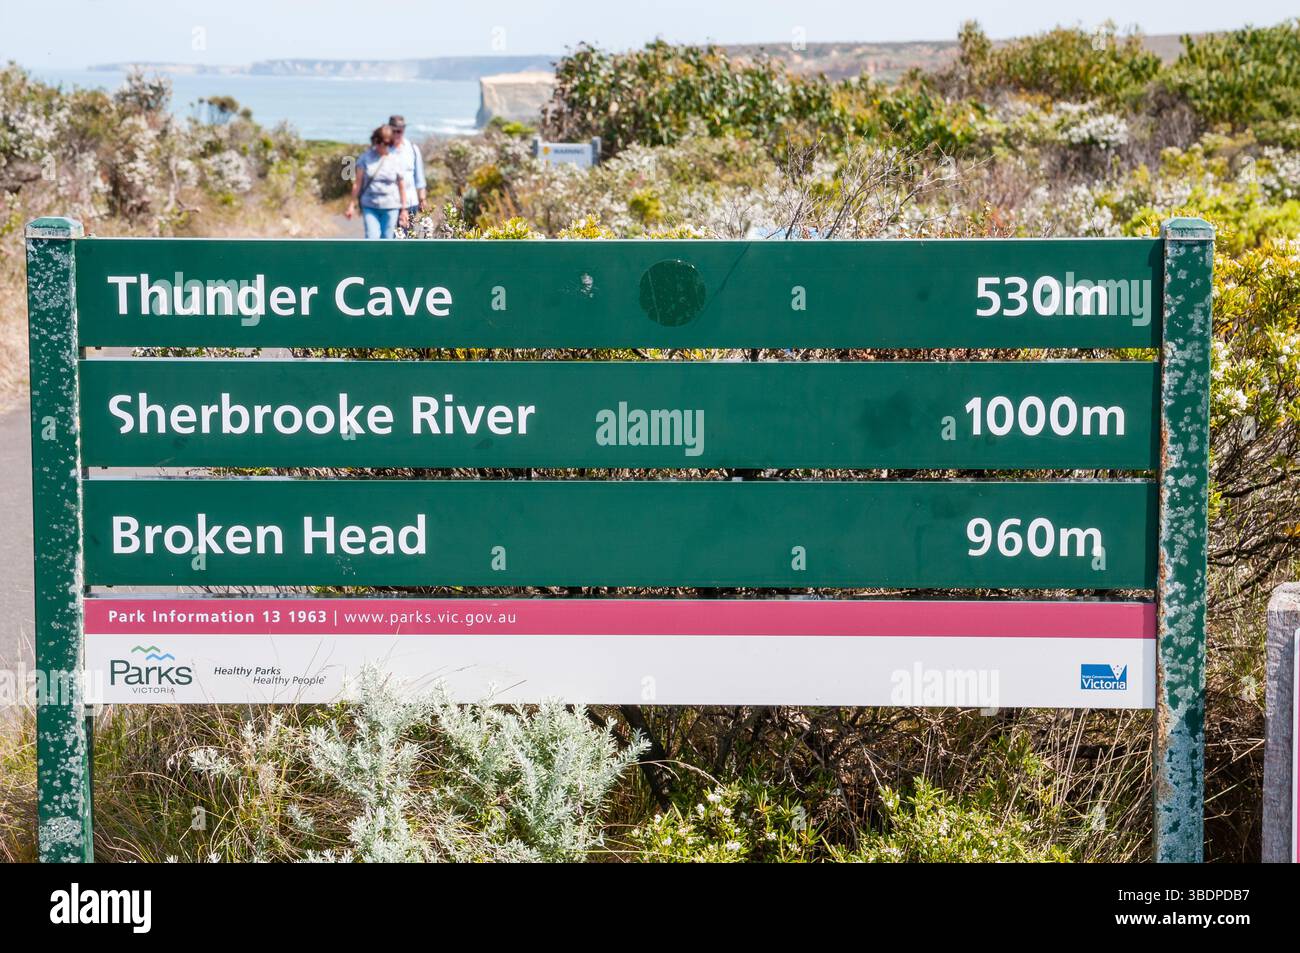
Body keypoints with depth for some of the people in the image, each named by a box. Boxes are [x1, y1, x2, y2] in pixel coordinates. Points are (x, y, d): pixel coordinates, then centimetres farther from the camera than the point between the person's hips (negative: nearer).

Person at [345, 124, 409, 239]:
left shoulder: (395, 160, 1)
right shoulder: (366, 158, 1)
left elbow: (401, 186, 5)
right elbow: (357, 182, 5)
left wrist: (404, 209, 5)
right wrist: (352, 205, 2)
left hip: (390, 208, 0)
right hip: (369, 206, 0)